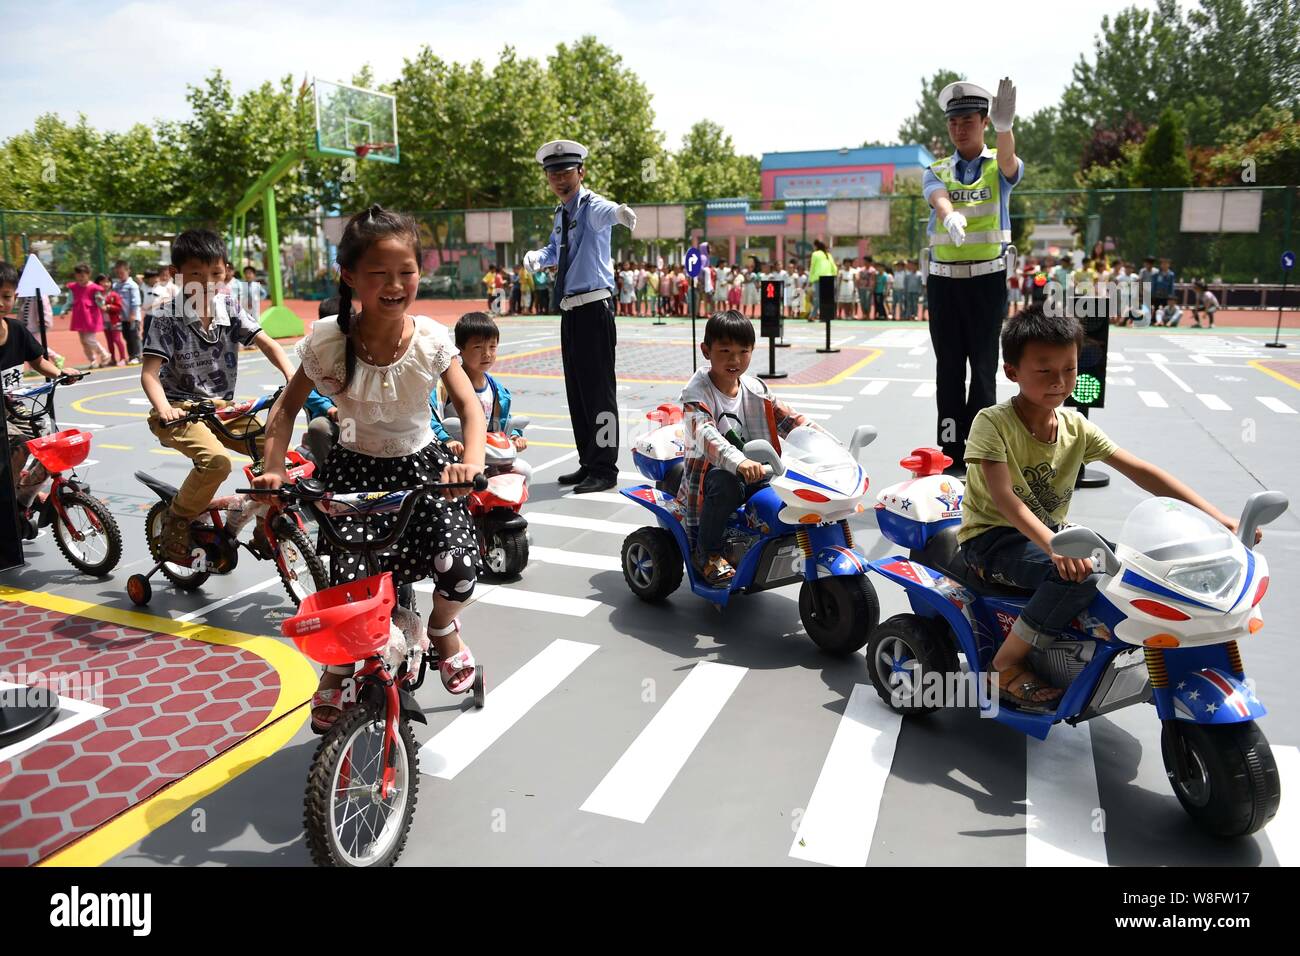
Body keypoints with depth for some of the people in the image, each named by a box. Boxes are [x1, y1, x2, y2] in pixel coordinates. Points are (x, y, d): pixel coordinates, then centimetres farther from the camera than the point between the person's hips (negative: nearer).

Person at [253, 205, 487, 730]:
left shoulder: (431, 339, -15)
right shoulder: (327, 340, -14)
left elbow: (470, 406, -16)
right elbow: (287, 406, -3)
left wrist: (472, 461, -34)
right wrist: (274, 468, -17)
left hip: (421, 464, 1)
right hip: (355, 467, 0)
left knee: (460, 565, -20)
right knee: (352, 583, -17)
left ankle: (443, 628, 18)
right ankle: (338, 668, 17)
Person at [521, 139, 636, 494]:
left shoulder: (592, 206, -9)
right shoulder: (561, 214, 17)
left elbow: (608, 211, -34)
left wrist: (620, 213, -59)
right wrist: (537, 257, 11)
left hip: (593, 308, -9)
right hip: (570, 310, 9)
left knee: (597, 389, -8)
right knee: (575, 389, 14)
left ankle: (604, 469, 0)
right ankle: (588, 464, 25)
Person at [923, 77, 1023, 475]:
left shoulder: (999, 167, 5)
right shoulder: (936, 172, 9)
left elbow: (1008, 161, -21)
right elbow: (938, 198, -14)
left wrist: (1005, 126, -44)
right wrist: (950, 215, -39)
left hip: (987, 278, -2)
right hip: (943, 279, 2)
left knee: (983, 367, -3)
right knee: (948, 367, 3)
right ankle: (952, 453, 9)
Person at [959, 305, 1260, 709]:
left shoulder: (1076, 426, 1)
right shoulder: (993, 423, -18)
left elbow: (1140, 470, -2)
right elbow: (1004, 498, -28)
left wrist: (1215, 516, -11)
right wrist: (1054, 546, -43)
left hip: (1048, 531, 7)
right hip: (992, 535, -7)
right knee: (1079, 576, -30)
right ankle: (1004, 668, -16)